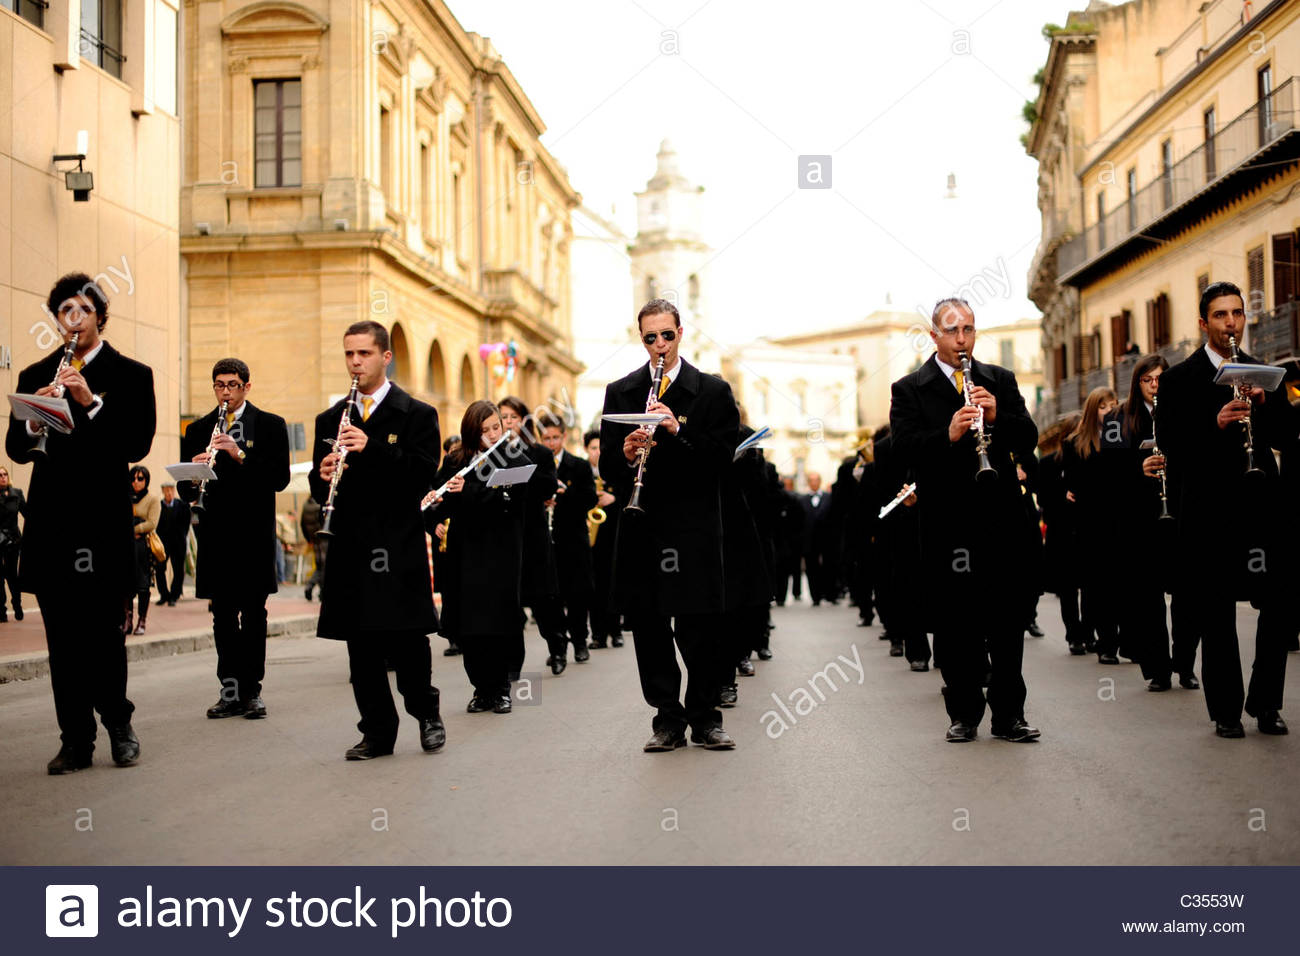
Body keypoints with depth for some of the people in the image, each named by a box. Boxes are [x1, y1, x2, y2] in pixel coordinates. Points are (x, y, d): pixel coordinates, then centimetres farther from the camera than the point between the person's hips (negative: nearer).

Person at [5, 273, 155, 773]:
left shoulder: (130, 375, 5)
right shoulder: (36, 377, 14)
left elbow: (137, 445, -6)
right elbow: (15, 449, 7)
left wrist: (92, 403, -18)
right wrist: (35, 422, -14)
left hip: (102, 520, -3)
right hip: (51, 521, 3)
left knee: (102, 630, -3)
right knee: (63, 638, 5)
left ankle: (118, 722, 19)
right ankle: (76, 741, 13)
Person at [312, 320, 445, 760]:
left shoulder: (417, 415, 2)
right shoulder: (331, 420, 15)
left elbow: (422, 476, -10)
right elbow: (319, 488, 14)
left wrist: (372, 448, -21)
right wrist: (323, 476, -10)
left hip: (398, 543, -4)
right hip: (350, 546, 4)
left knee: (407, 638, -2)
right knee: (361, 645, 5)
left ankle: (426, 711, 21)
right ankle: (378, 730, 15)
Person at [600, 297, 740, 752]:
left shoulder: (713, 391, 5)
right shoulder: (620, 393, 11)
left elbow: (724, 459, -4)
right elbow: (608, 469, 8)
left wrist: (678, 432, -16)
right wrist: (626, 455, -15)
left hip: (693, 526, -2)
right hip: (641, 527, 2)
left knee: (701, 627, -1)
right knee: (648, 625, 4)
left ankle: (704, 716, 15)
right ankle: (668, 718, 14)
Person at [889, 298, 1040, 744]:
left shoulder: (1000, 381, 13)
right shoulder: (909, 389, 4)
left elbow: (1028, 439, 4)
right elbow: (903, 449, -10)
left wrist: (996, 416, -15)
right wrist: (948, 434, -26)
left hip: (1000, 518, 2)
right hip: (946, 521, -2)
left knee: (1007, 621, 4)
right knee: (954, 624, 3)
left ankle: (1009, 714, 12)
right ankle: (964, 713, 13)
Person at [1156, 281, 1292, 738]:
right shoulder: (1179, 379, 2)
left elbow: (1287, 438, 8)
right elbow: (1170, 444, -7)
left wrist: (1264, 403, -10)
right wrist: (1216, 424, -22)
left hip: (1263, 506, 3)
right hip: (1210, 509, -3)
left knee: (1281, 605, 1)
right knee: (1216, 616, 3)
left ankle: (1265, 703, 17)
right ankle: (1226, 710, 13)